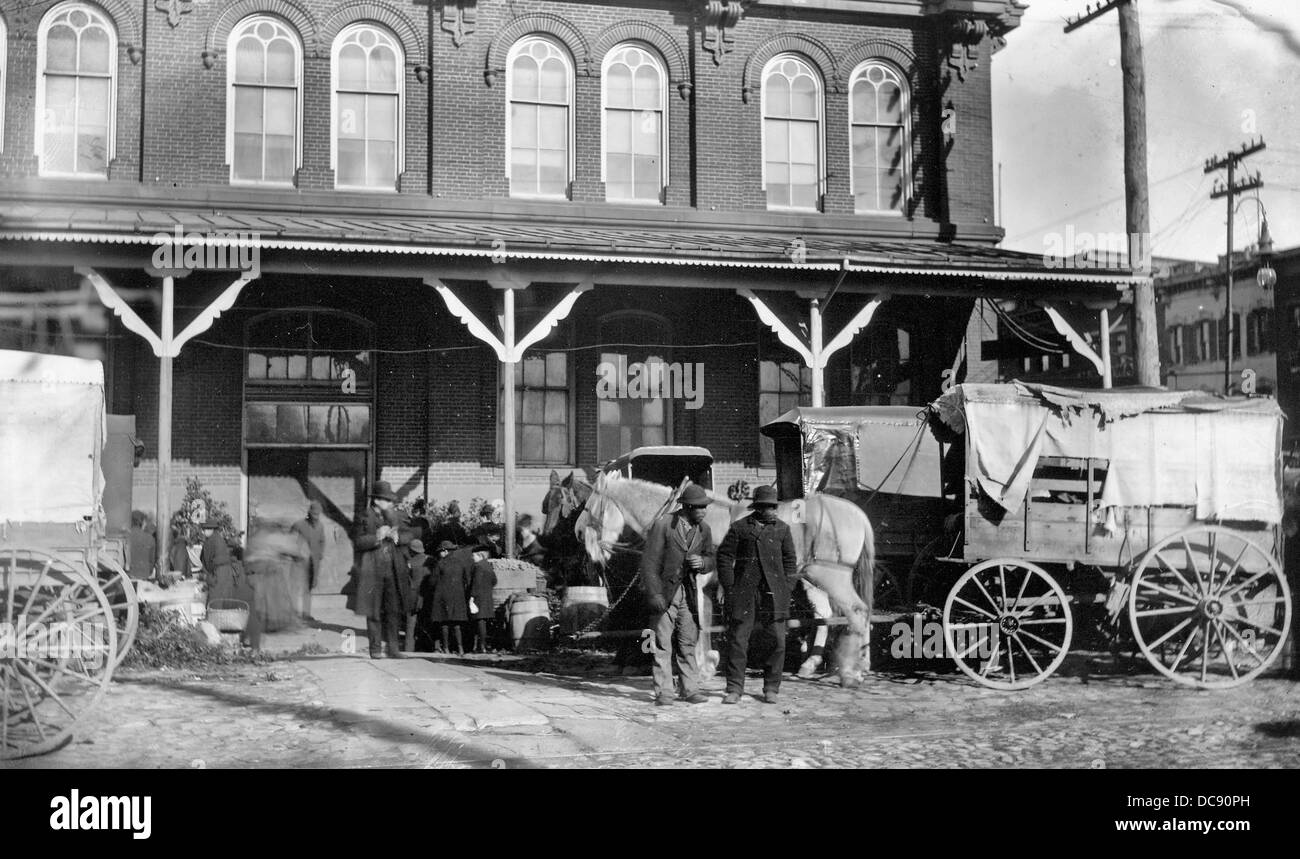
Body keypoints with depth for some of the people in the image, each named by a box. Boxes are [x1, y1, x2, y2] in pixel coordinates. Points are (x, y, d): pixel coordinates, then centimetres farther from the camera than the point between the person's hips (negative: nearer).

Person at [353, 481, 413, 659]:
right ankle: (375, 647, 8)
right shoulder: (364, 518, 1)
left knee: (394, 611, 1)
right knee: (374, 611, 1)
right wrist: (376, 537, -19)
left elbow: (408, 537, 7)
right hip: (372, 570, -3)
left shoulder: (396, 516, 12)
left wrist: (397, 536, -14)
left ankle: (392, 647, 6)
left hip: (393, 570, 3)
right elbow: (358, 542, -7)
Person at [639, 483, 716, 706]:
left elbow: (710, 560, 16)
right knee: (663, 644, -2)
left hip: (688, 593, 4)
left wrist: (702, 562, -8)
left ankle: (690, 690, 11)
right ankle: (663, 692, 3)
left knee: (688, 643, 5)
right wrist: (654, 594, -15)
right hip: (663, 591, -4)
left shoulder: (704, 529, 6)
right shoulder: (663, 525, -10)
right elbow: (649, 562, -9)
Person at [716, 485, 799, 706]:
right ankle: (734, 689, 6)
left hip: (774, 594, 2)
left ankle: (771, 689, 13)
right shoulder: (739, 528, 3)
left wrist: (787, 589, 4)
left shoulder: (782, 529, 9)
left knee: (778, 642, 1)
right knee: (737, 641, -2)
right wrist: (729, 588, -1)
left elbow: (790, 561, 13)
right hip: (744, 593, -2)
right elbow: (724, 556, 5)